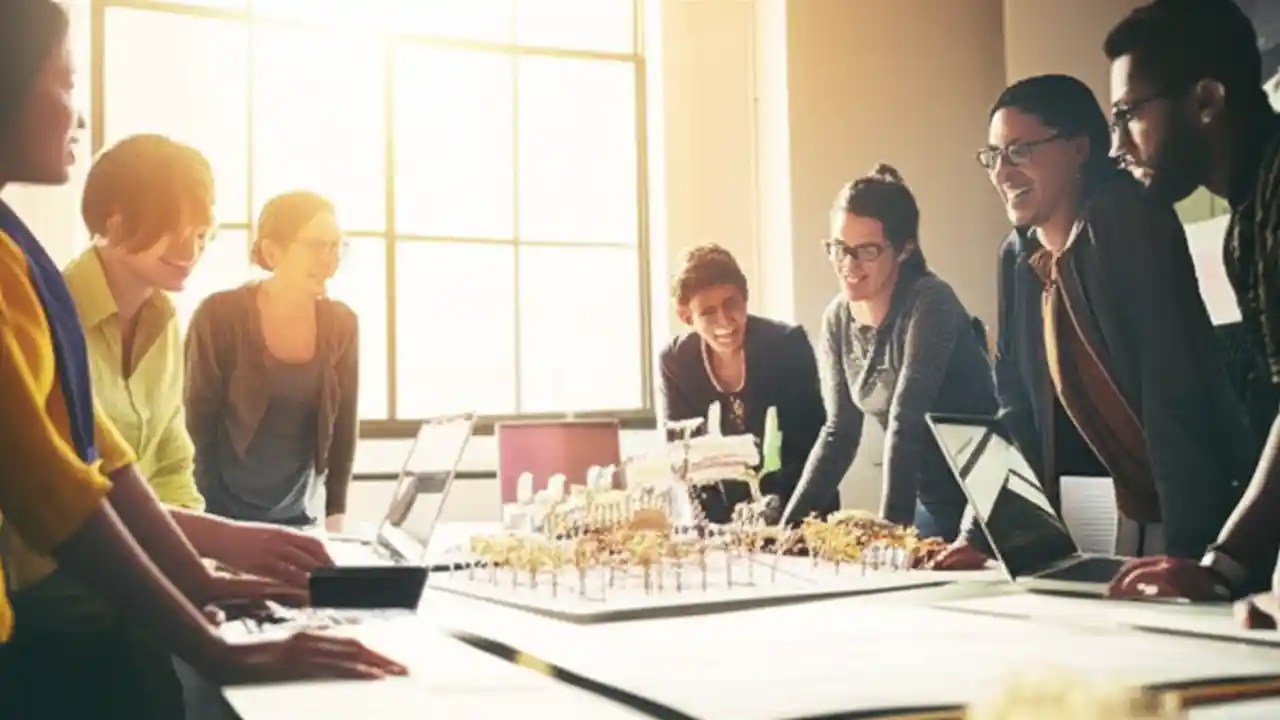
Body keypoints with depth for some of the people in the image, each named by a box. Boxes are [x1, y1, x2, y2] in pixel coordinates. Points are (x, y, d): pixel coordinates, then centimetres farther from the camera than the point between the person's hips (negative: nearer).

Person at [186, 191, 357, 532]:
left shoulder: (341, 324, -2)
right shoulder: (220, 315, -13)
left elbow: (343, 423, 4)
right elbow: (196, 422, -9)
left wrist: (336, 513, 2)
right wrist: (201, 519, -11)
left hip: (294, 516, 3)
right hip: (220, 512, -3)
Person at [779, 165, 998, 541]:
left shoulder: (929, 303, -20)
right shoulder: (837, 319, 0)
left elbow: (905, 424, -27)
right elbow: (839, 433, 3)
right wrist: (789, 523, -3)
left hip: (976, 497, -6)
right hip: (927, 499, 6)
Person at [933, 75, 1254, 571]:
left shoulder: (1130, 223, -16)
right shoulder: (1018, 256, 4)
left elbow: (1176, 391, -24)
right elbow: (1017, 403, 8)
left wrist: (1187, 546, -27)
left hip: (1199, 518, -6)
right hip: (1122, 515, 6)